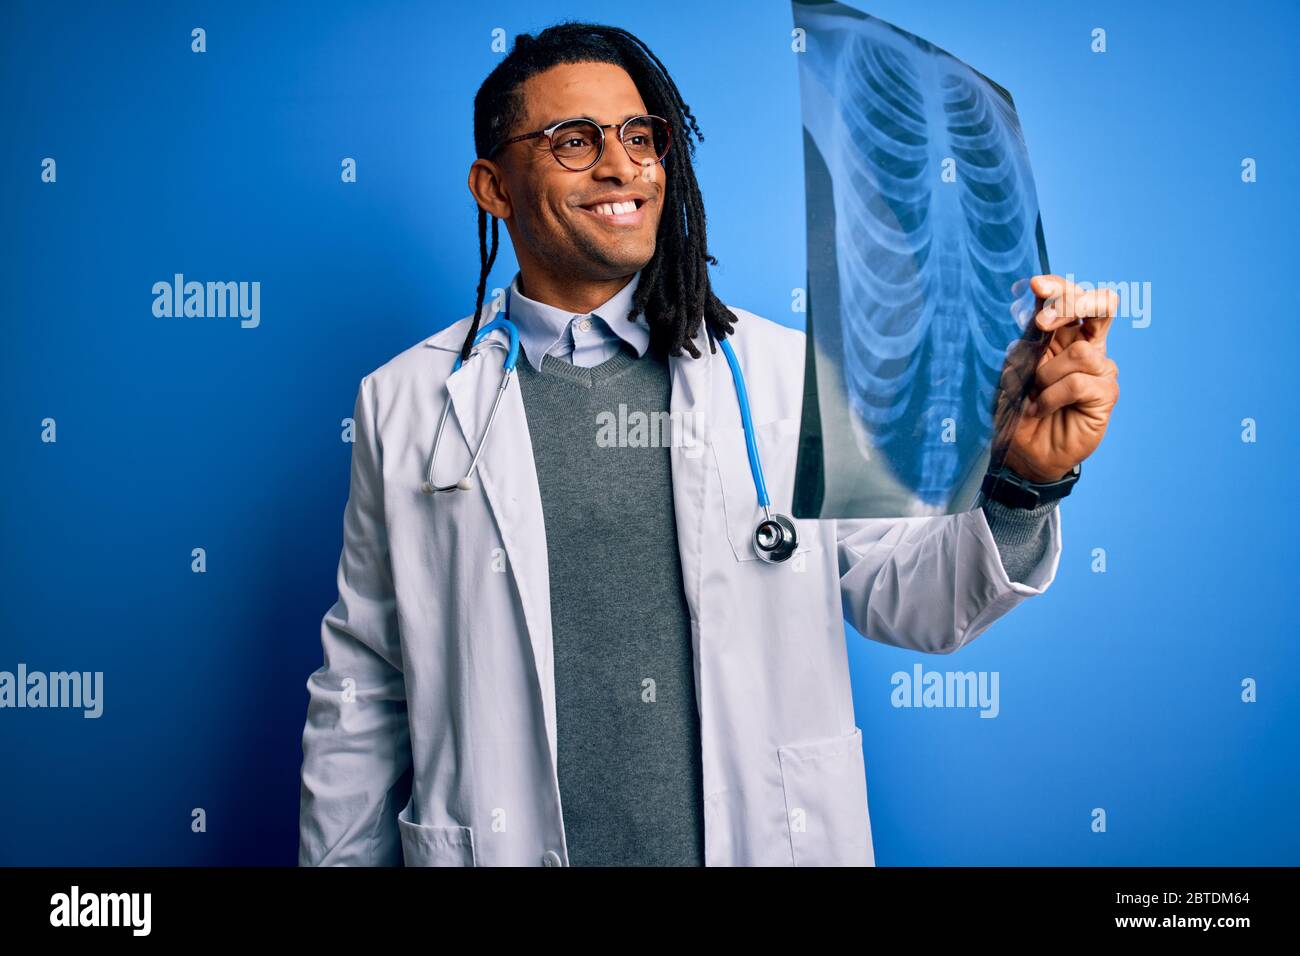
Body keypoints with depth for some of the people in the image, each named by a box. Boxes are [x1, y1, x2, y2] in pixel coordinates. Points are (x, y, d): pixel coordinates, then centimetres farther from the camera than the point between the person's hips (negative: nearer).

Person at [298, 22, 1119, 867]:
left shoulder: (789, 372, -3)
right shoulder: (404, 403, -3)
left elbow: (909, 599, -3)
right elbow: (360, 699, 1)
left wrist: (1024, 482, -20)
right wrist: (339, 856, 3)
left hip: (769, 843, 1)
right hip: (505, 844, 0)